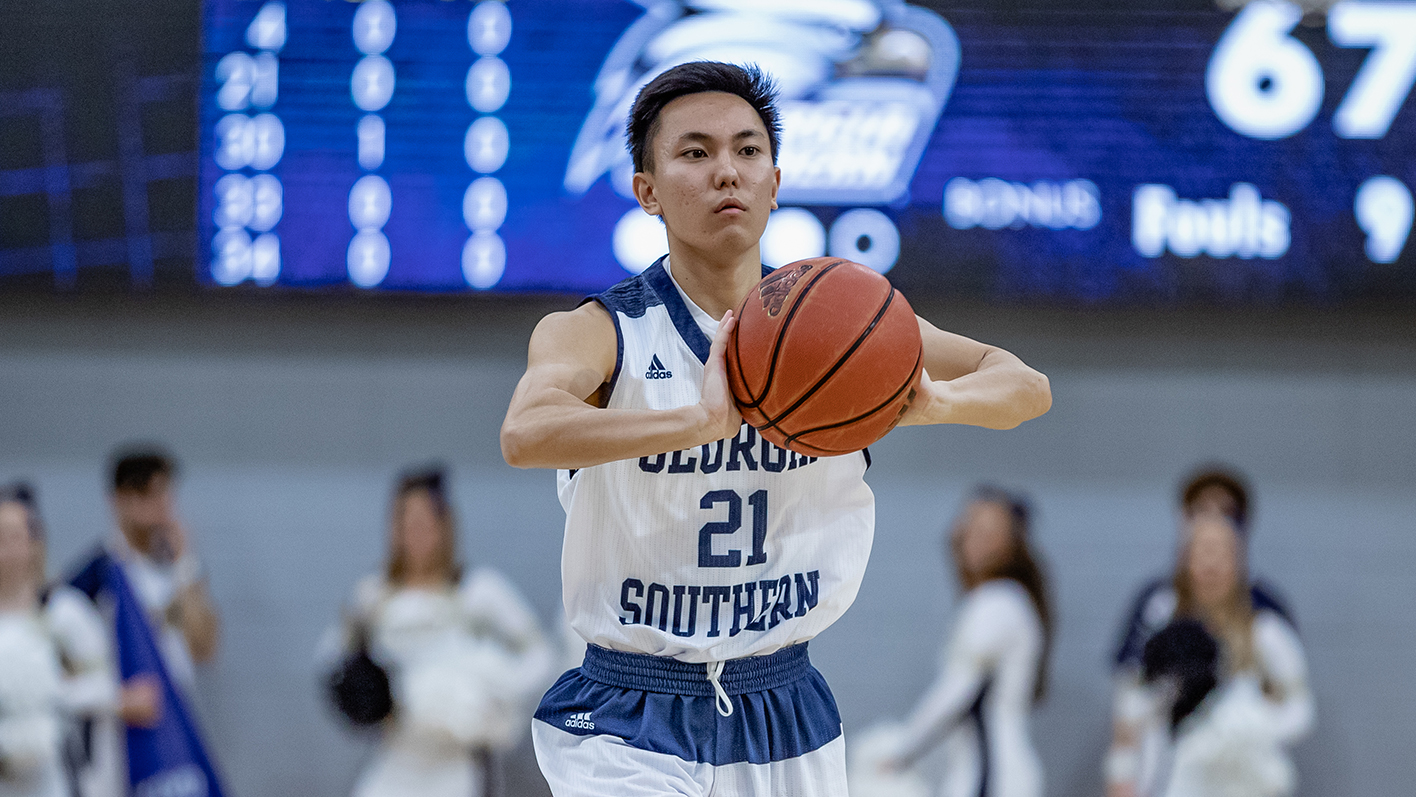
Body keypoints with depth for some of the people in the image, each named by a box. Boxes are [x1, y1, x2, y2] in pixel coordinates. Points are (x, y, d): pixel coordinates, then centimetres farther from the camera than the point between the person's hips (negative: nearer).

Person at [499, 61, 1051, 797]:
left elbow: (1026, 389, -6)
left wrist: (930, 402, -29)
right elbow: (525, 434, -32)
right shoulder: (600, 334, -11)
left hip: (790, 723, 4)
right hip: (628, 731, -4)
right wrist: (702, 420, -47)